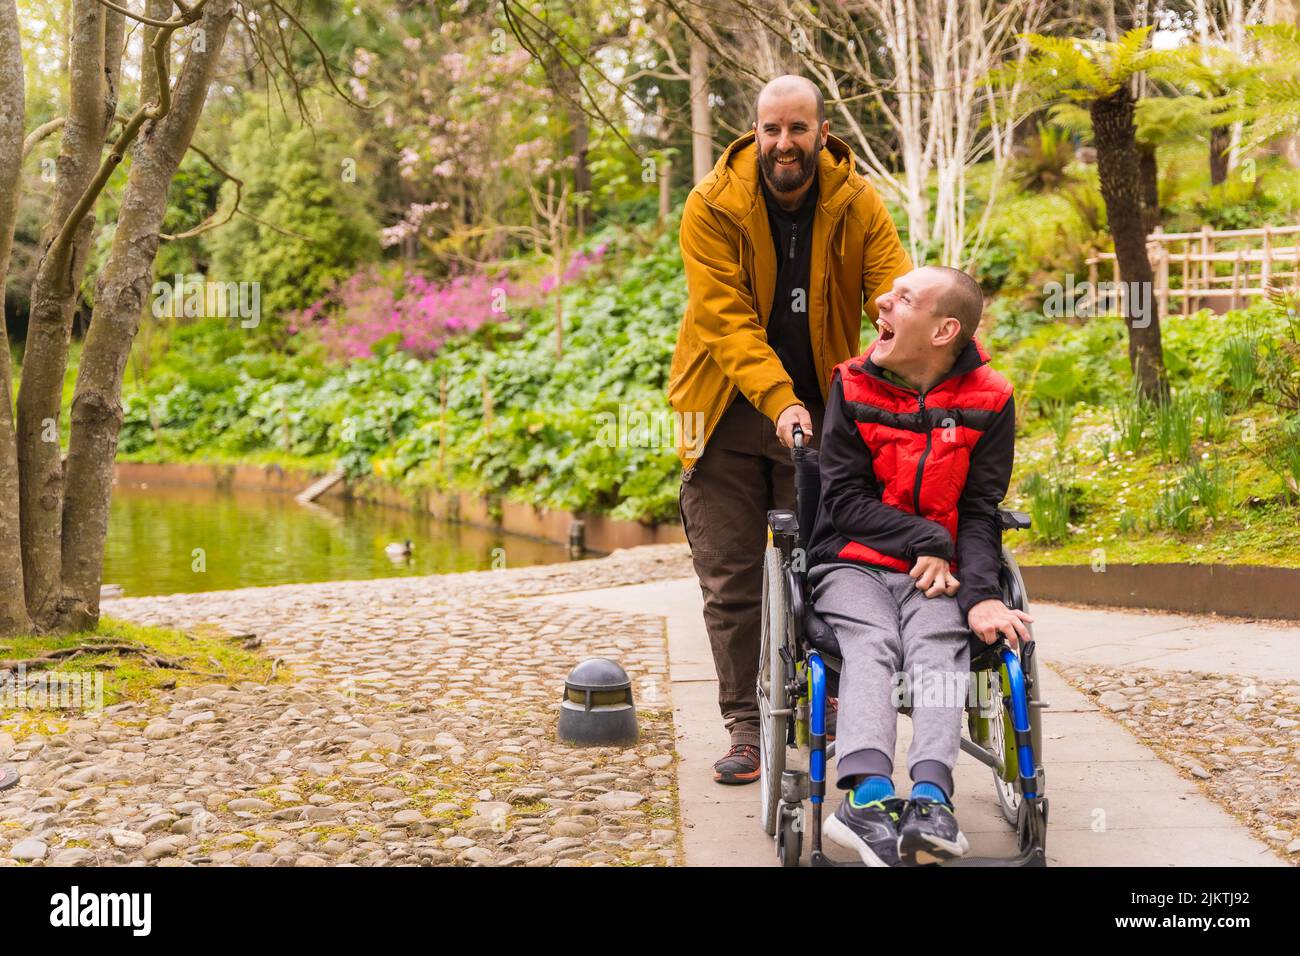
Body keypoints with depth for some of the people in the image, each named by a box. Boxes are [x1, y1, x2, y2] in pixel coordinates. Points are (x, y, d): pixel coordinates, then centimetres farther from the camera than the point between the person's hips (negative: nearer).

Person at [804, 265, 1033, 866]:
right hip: (853, 563, 0)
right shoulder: (853, 386, 3)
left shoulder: (987, 400, 4)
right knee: (872, 641, -30)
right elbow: (844, 500, 0)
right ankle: (869, 792, -51)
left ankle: (929, 797, -48)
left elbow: (980, 512, 1)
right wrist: (926, 540, -12)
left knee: (939, 642, -30)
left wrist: (981, 594, -16)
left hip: (937, 569, 1)